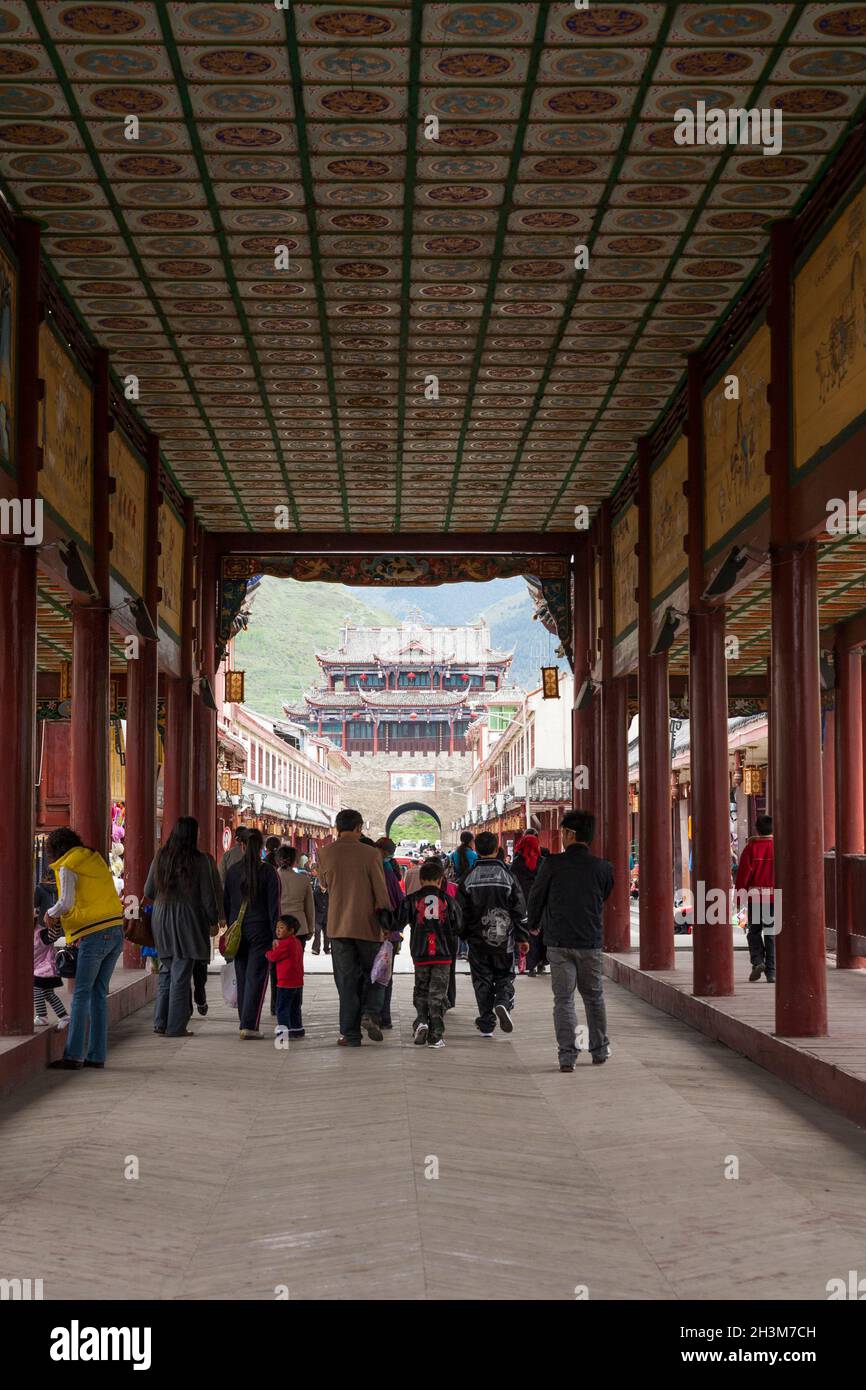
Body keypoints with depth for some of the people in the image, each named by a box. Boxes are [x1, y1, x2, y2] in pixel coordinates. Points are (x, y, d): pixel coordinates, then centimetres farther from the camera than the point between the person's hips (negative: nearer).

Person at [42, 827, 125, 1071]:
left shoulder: (67, 868, -5)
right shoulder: (95, 859, 18)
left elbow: (66, 902, -18)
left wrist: (50, 914, 3)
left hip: (93, 936, -7)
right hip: (116, 931, 7)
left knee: (81, 995, -4)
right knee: (99, 994, 10)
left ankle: (73, 1055, -6)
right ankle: (96, 1055, 10)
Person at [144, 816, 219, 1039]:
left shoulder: (160, 857, 2)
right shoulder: (199, 860, -10)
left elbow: (148, 892, 8)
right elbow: (208, 896, -8)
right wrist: (214, 921, 5)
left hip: (161, 919, 4)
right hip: (187, 920, -4)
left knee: (165, 971, 14)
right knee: (181, 974, 0)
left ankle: (160, 1022, 13)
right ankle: (176, 1027, 2)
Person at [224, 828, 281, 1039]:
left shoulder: (233, 870, 3)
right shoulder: (268, 871, -7)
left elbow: (226, 902, 9)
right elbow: (273, 905, -8)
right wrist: (276, 934, -7)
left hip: (238, 929, 4)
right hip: (260, 930, -4)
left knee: (242, 977, 13)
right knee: (256, 977, -4)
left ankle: (245, 1023, 19)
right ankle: (249, 1026, -12)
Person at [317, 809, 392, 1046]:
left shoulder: (325, 853, -1)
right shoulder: (370, 853, -7)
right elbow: (381, 891, -7)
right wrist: (386, 923, -2)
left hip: (338, 926, 2)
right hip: (368, 926, -2)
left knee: (346, 982, 7)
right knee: (374, 975, 14)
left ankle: (350, 1033, 5)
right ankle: (370, 1014, -10)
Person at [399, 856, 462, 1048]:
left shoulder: (412, 900, 1)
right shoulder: (448, 900, 3)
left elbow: (399, 922, -2)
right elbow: (457, 927, 7)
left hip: (420, 954, 0)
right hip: (444, 954, 0)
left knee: (421, 990, 16)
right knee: (438, 993, 3)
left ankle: (421, 1020, -7)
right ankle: (436, 1035, -2)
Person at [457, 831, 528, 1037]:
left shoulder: (468, 878, -4)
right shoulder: (507, 875, -4)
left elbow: (461, 912, 0)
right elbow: (520, 910, -2)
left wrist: (462, 935, 13)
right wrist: (523, 937, 6)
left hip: (478, 940, 0)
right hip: (504, 940, 0)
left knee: (482, 980, 10)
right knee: (505, 976, 13)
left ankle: (486, 1024, 9)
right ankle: (503, 1003, -16)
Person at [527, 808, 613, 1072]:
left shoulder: (552, 863, -8)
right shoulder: (603, 868, -2)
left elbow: (536, 897, 1)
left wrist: (534, 925, 20)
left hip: (558, 942, -2)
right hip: (591, 941, 2)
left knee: (563, 999, 2)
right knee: (594, 997, 18)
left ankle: (567, 1054, -4)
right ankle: (600, 1049, 27)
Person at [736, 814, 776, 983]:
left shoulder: (751, 847, -3)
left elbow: (743, 872, -5)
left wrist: (739, 893, 1)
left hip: (754, 895, -1)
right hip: (775, 896, 1)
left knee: (754, 931, 12)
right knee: (771, 933, 6)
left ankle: (757, 961, -7)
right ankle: (771, 971, 3)